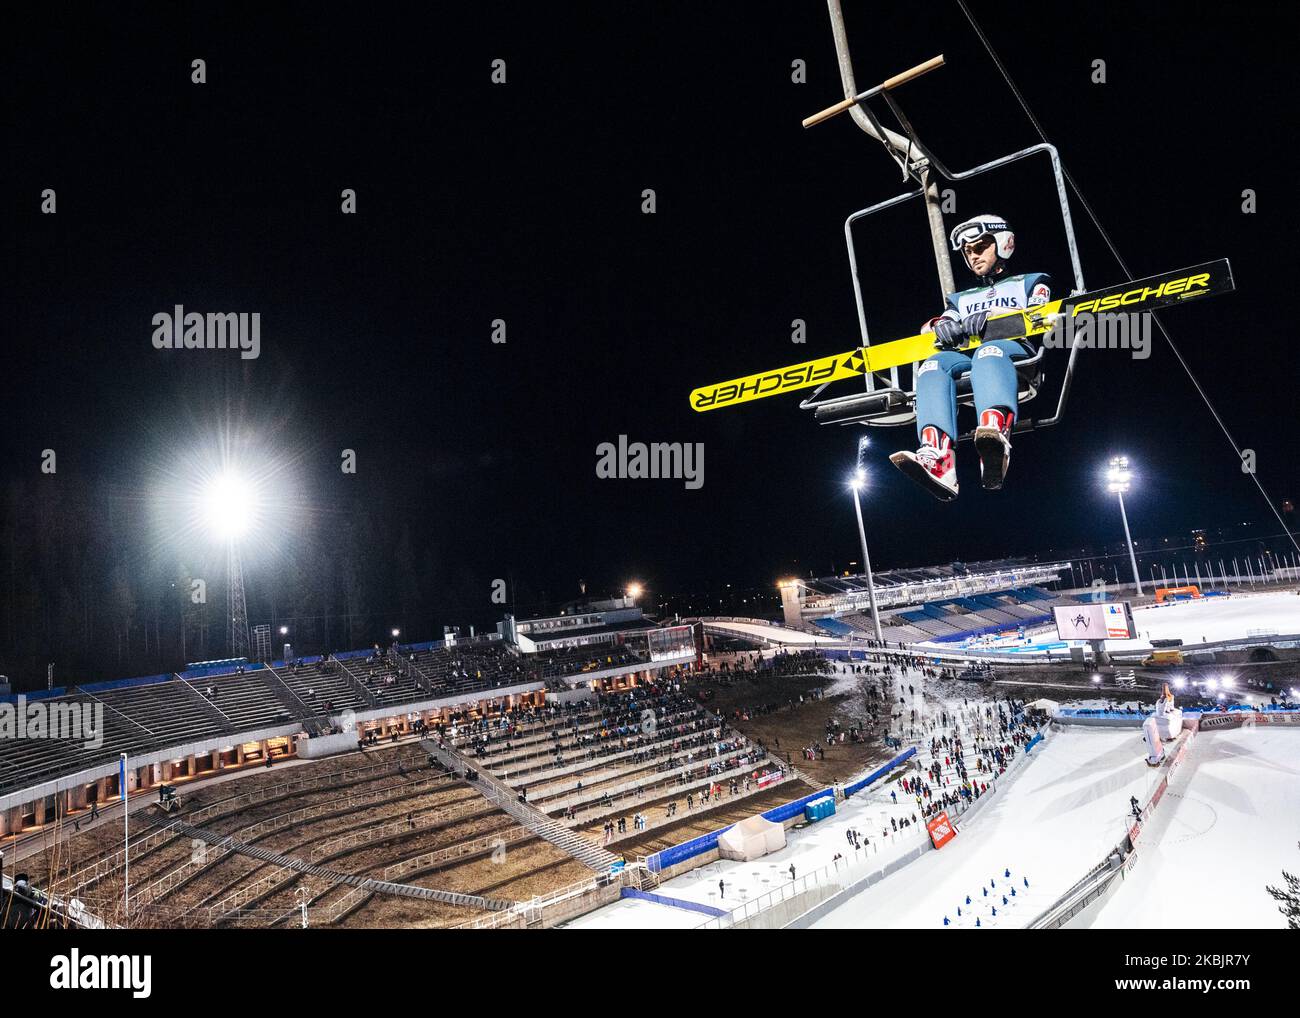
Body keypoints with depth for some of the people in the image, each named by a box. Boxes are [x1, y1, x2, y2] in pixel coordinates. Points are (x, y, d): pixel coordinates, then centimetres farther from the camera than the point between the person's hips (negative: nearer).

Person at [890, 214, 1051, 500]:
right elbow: (930, 327, 20)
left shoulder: (1031, 282, 29)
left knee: (989, 351, -40)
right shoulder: (962, 297, 38)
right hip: (967, 358, 3)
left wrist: (993, 316, -11)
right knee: (934, 364, -32)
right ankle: (937, 458, -55)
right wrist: (940, 326, -6)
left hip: (1015, 349, -3)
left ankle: (996, 435, -70)